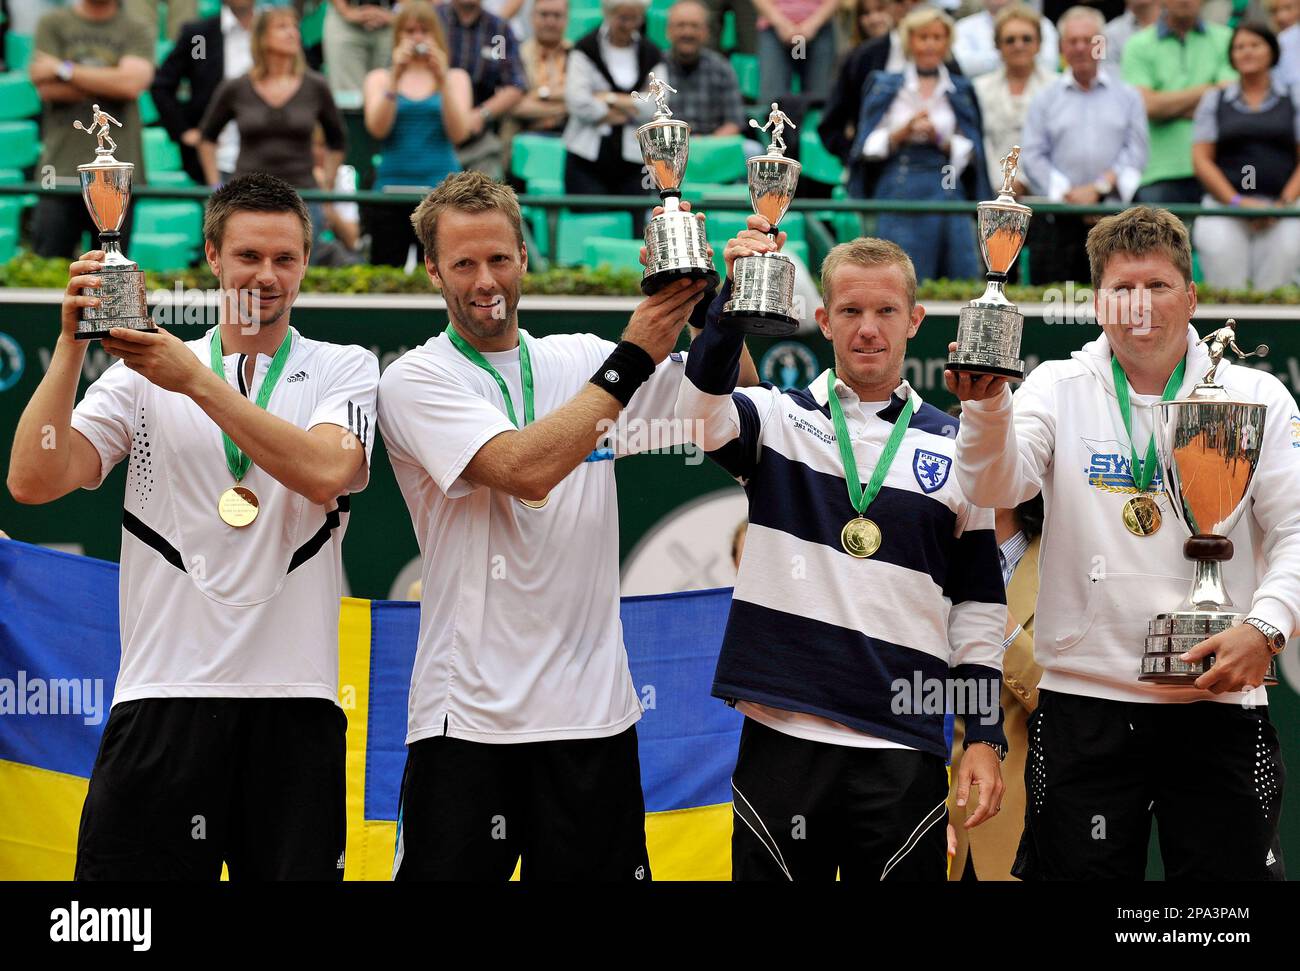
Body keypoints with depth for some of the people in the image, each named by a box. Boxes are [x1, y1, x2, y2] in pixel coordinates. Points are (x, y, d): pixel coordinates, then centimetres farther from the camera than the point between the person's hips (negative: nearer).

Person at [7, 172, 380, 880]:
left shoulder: (344, 369, 9)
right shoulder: (142, 374, 10)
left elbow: (324, 473, -12)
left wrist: (197, 381, -17)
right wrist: (73, 342, -11)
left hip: (295, 704, 0)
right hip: (162, 697, 0)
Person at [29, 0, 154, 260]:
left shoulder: (135, 32, 9)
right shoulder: (52, 24, 10)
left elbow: (132, 83, -9)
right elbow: (47, 88, -4)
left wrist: (64, 69, -5)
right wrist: (109, 84, -6)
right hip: (61, 170, 0)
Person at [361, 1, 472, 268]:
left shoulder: (455, 78, 12)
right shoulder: (380, 78, 13)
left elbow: (458, 133, -3)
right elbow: (377, 128, -5)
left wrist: (443, 80, -12)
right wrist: (395, 78, -13)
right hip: (391, 192, 1)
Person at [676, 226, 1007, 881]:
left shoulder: (955, 450, 10)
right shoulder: (778, 420, 6)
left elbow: (979, 604, 12)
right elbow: (700, 414, -17)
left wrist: (985, 736, 7)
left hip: (905, 751, 1)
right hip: (783, 736, -1)